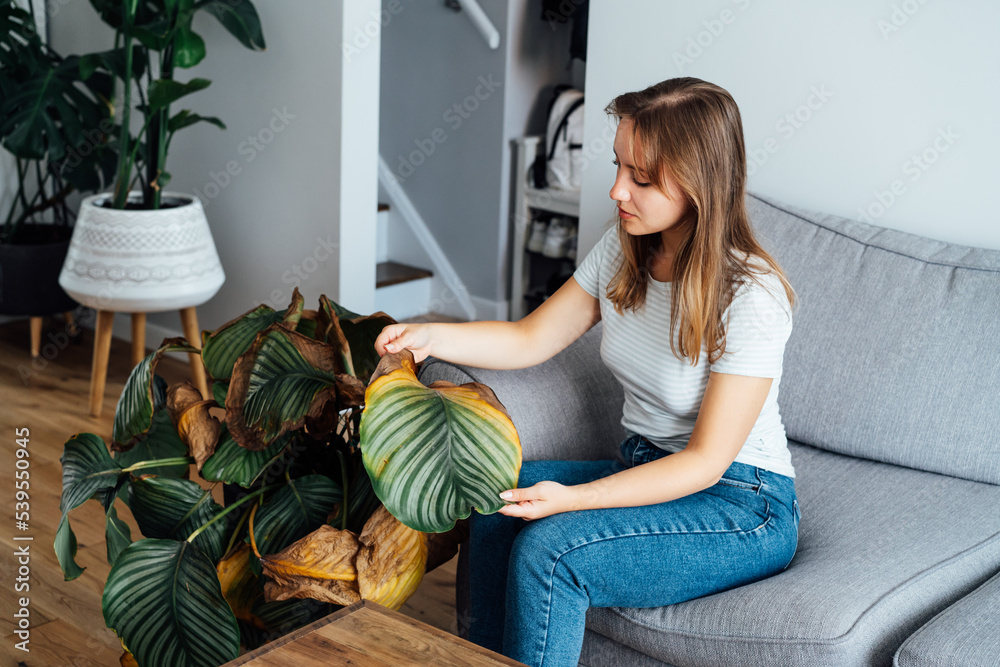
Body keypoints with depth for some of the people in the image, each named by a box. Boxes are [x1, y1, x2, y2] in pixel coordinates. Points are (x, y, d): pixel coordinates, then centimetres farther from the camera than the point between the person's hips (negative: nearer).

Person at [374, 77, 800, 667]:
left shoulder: (750, 298, -23)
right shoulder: (624, 250, -2)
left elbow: (705, 461, -22)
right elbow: (532, 339, 7)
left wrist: (574, 498, -29)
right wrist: (429, 337, -9)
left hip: (741, 505, -7)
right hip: (647, 469, 7)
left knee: (548, 546, -26)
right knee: (499, 495, -17)